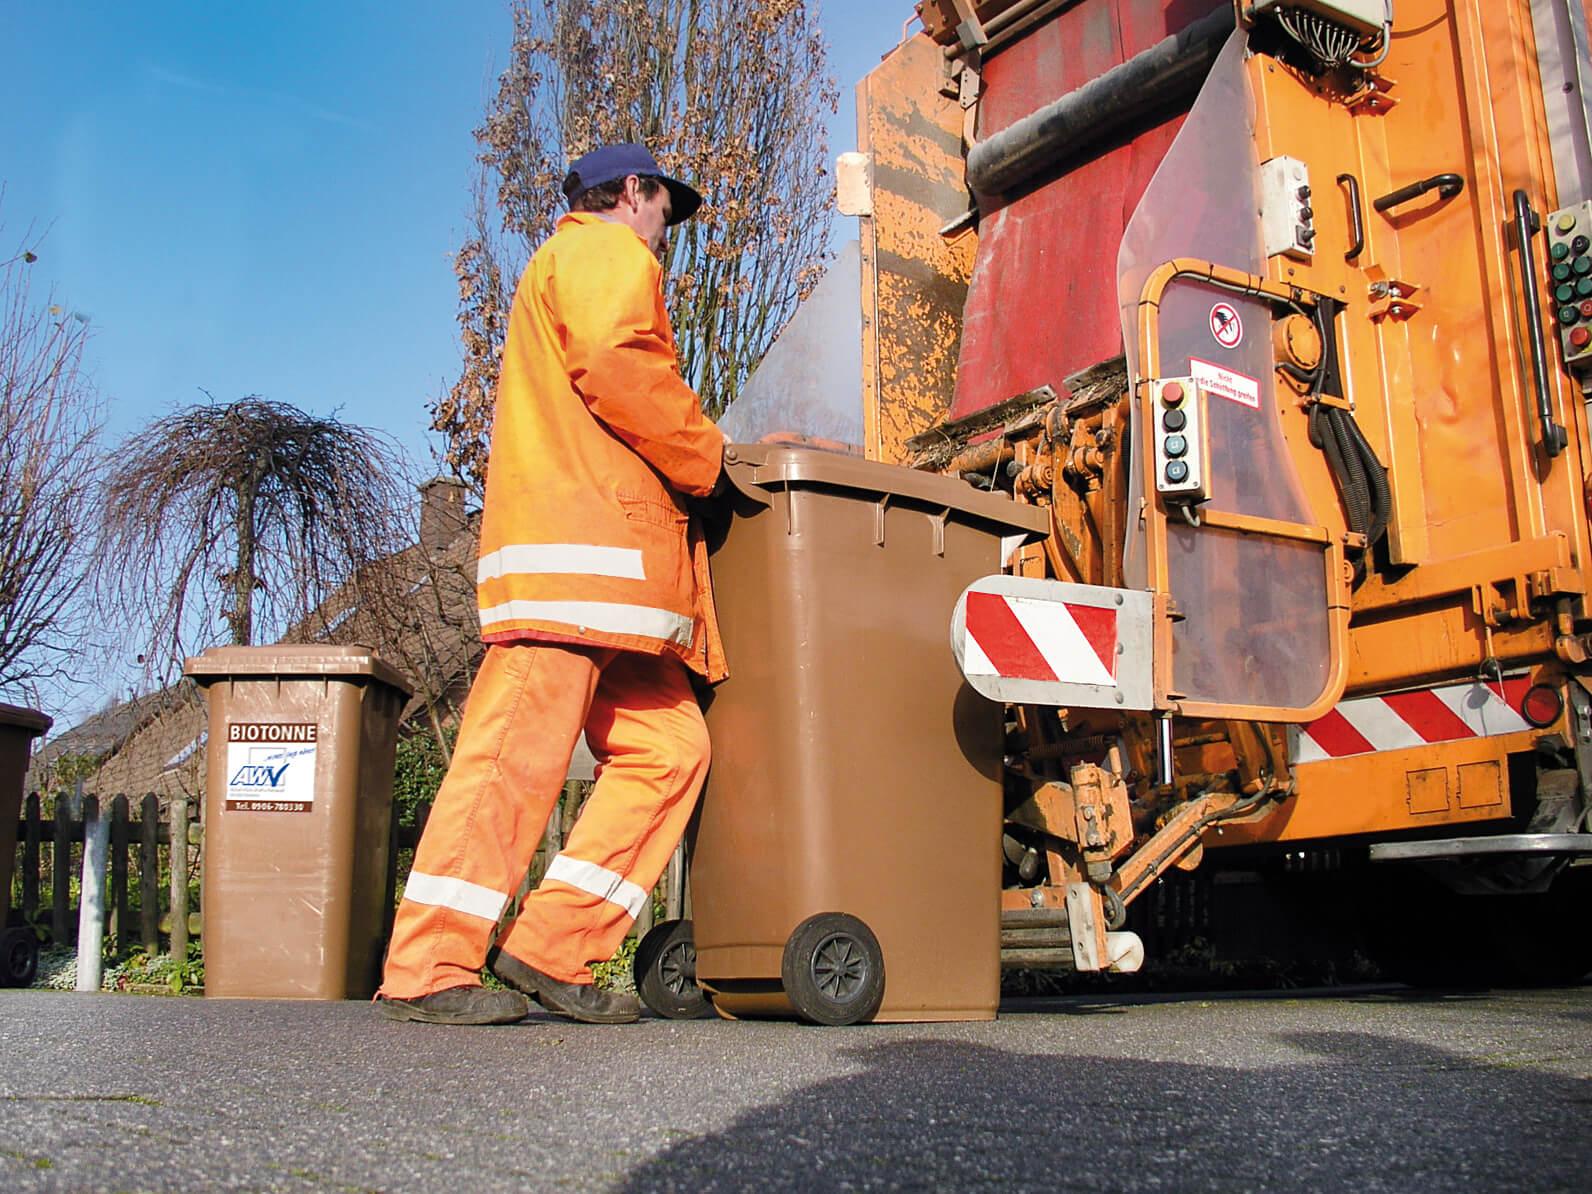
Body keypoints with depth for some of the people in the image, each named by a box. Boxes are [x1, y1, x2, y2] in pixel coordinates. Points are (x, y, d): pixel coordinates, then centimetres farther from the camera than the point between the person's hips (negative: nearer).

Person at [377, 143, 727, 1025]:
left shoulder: (559, 268, 37)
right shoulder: (607, 250, 6)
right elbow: (619, 365, -13)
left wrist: (698, 457, 23)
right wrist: (703, 460, -3)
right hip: (576, 549, -10)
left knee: (669, 746, 2)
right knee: (521, 746, -14)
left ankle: (551, 948, -2)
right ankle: (427, 968, -12)